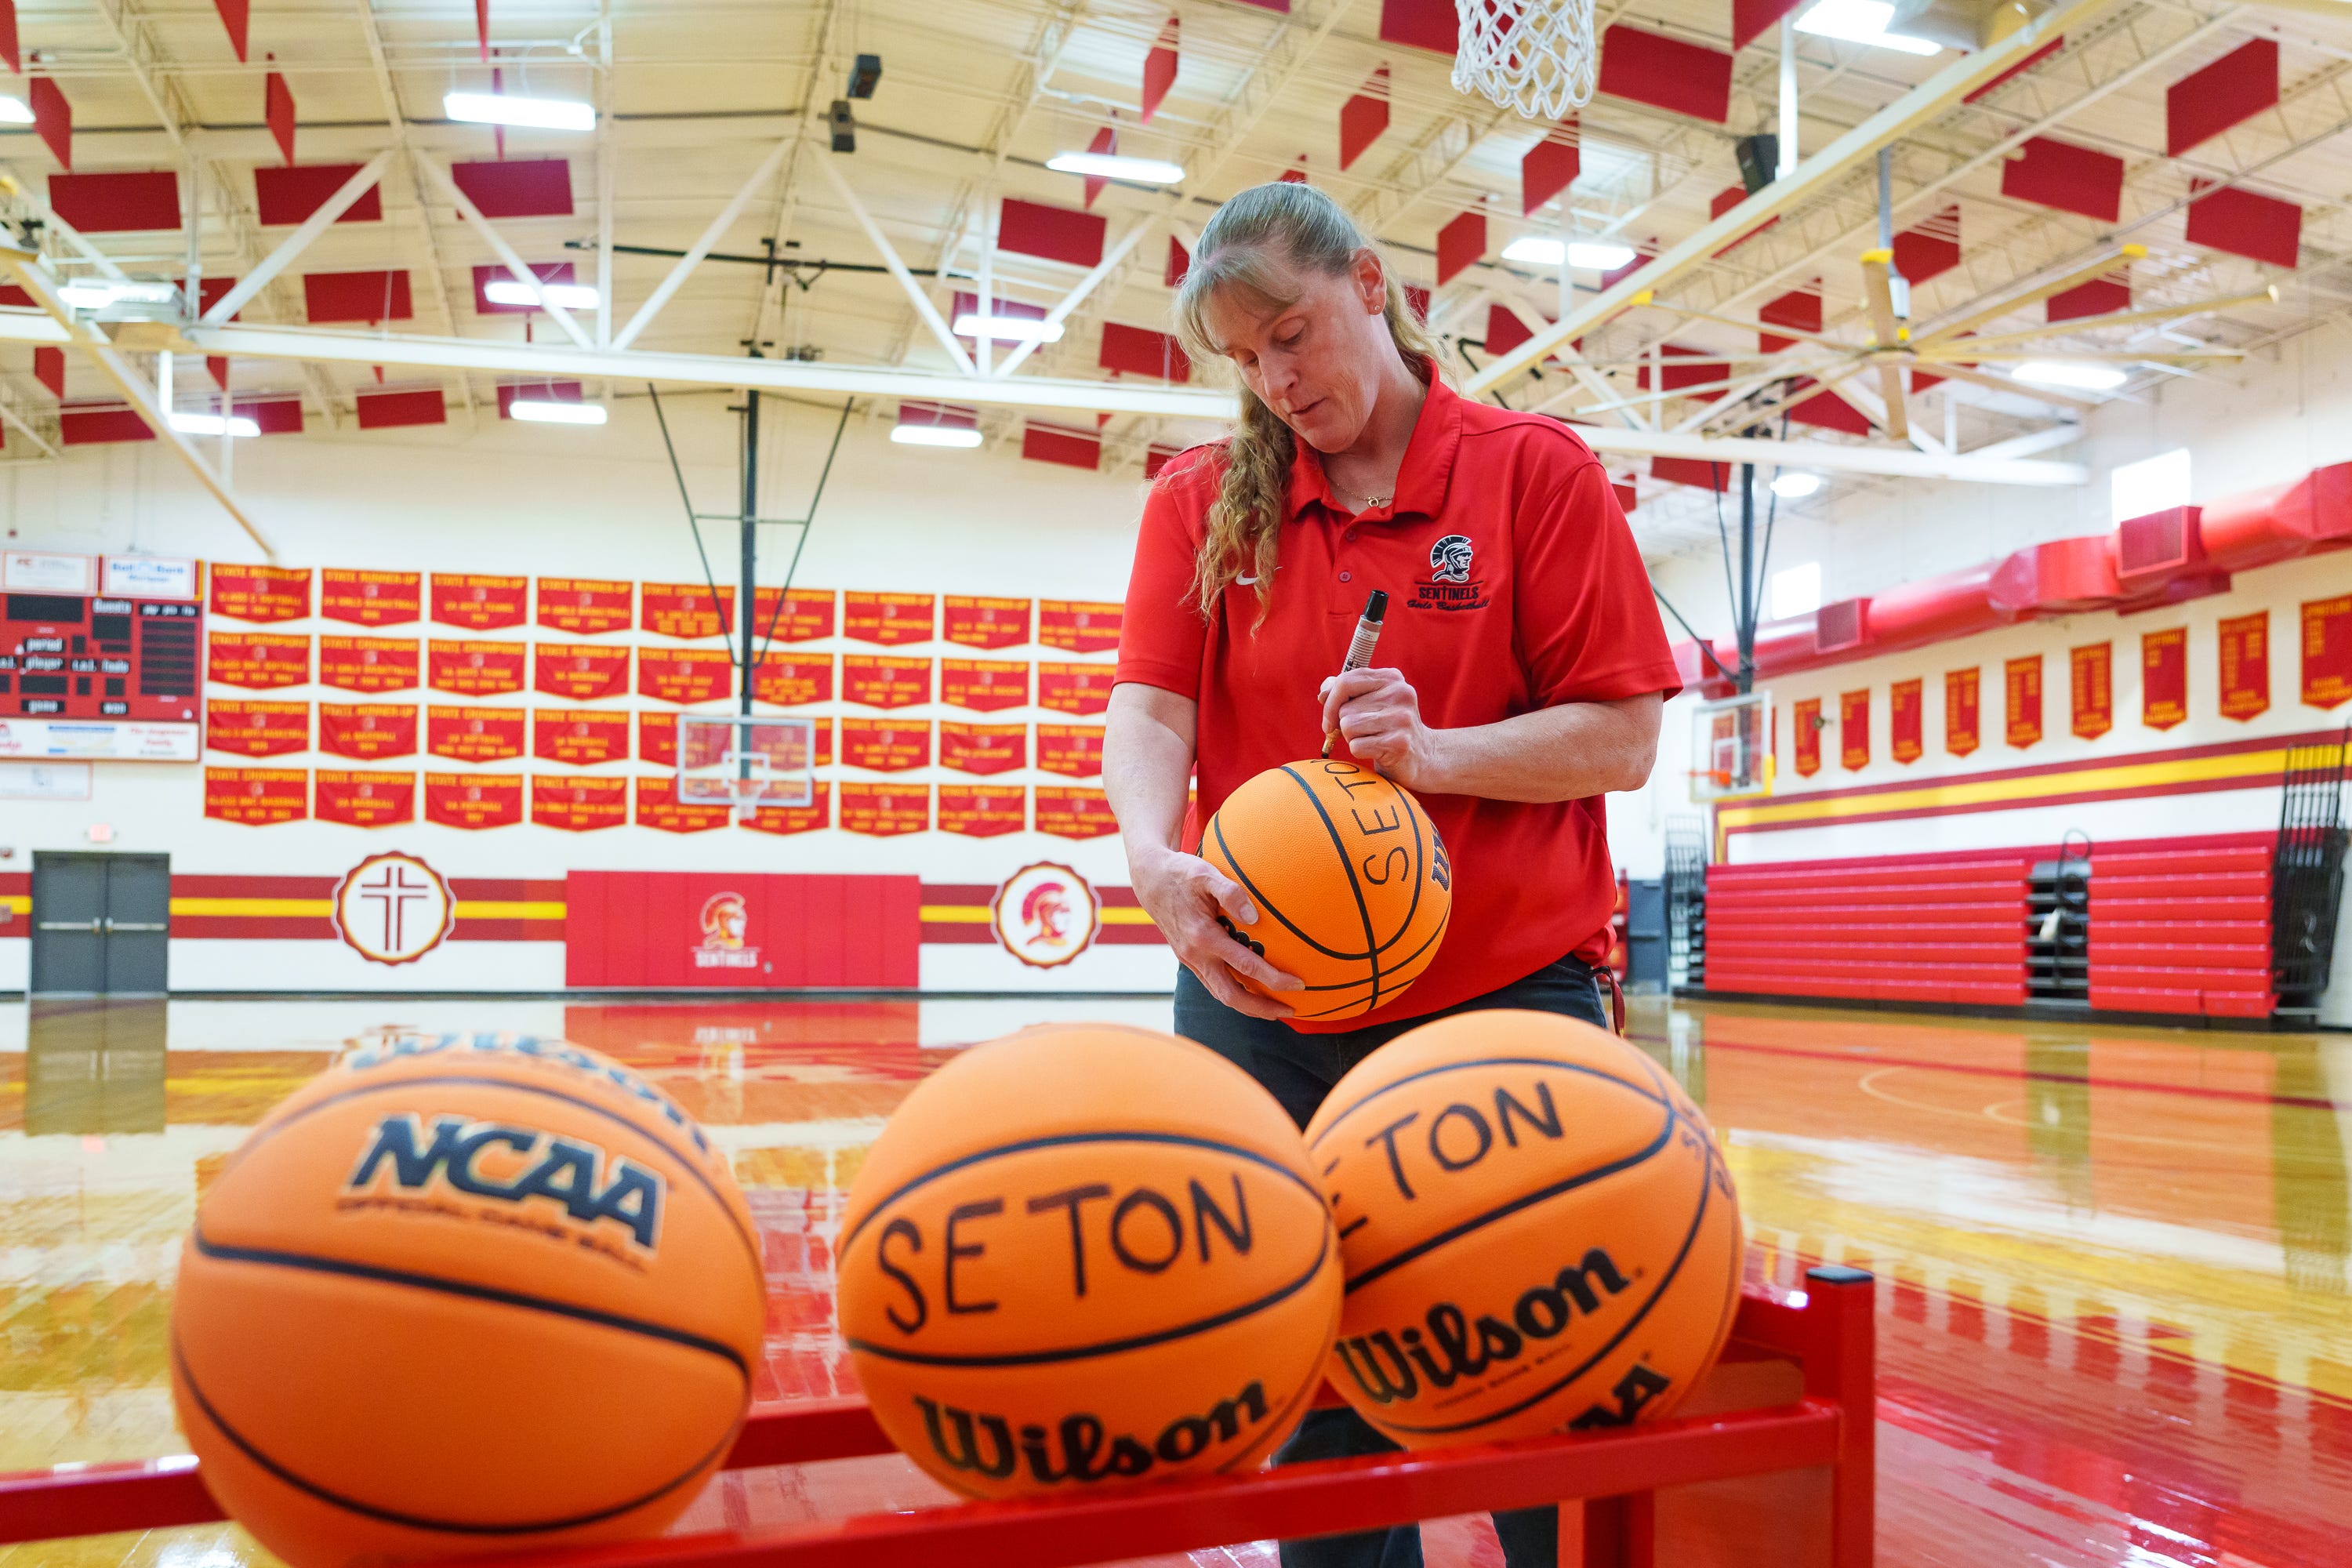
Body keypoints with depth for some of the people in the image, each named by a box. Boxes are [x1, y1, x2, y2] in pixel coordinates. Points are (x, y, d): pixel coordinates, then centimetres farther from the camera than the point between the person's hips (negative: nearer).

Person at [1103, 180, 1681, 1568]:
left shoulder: (1538, 472, 2)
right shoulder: (1203, 500, 9)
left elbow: (1622, 736, -2)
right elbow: (1150, 708, -3)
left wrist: (1436, 754, -19)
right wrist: (1158, 860, -24)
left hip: (1507, 1000, -2)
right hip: (1262, 1006, 2)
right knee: (1316, 1413, 12)